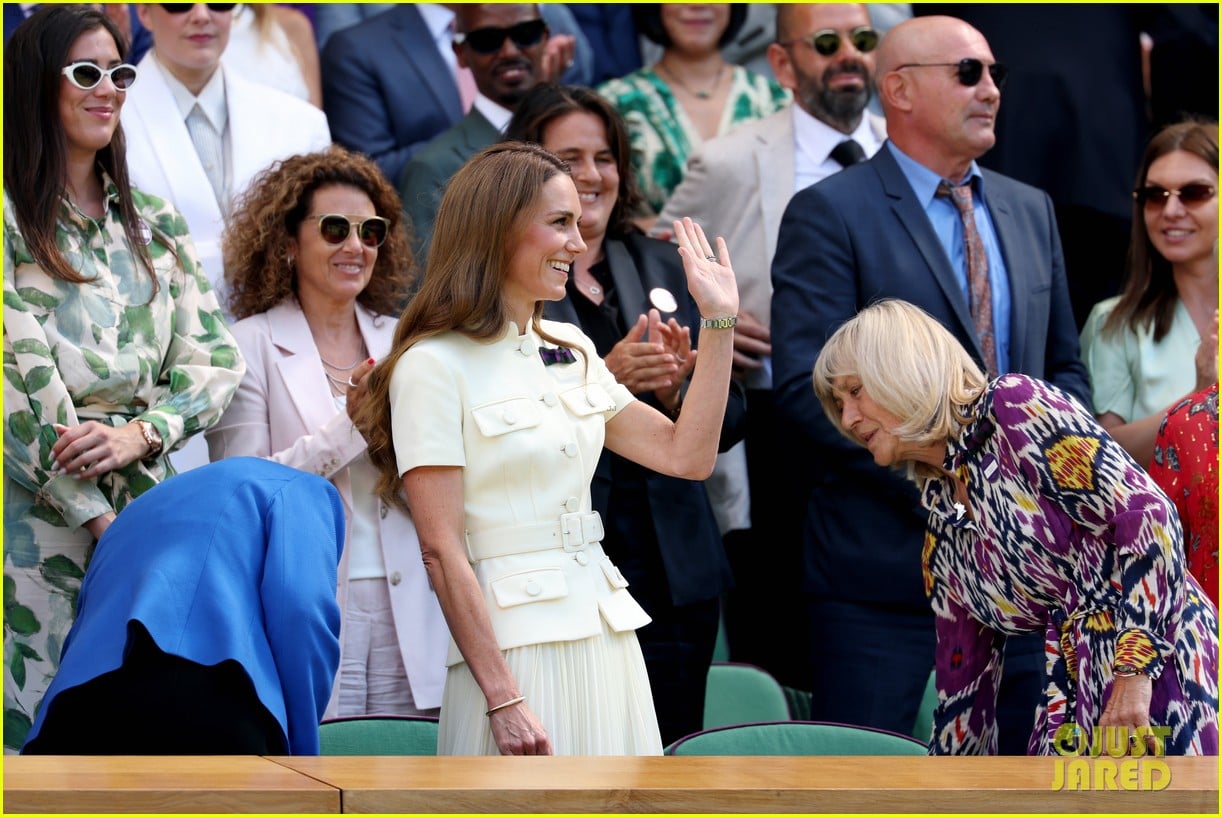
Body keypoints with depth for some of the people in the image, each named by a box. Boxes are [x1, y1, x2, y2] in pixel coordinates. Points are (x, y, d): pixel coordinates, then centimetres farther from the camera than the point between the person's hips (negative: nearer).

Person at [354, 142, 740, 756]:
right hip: (513, 645, -7)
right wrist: (503, 699, -18)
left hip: (606, 636, 7)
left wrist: (718, 321, 10)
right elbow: (442, 550, -13)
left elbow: (686, 456, 13)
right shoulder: (434, 365, -8)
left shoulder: (570, 352, 13)